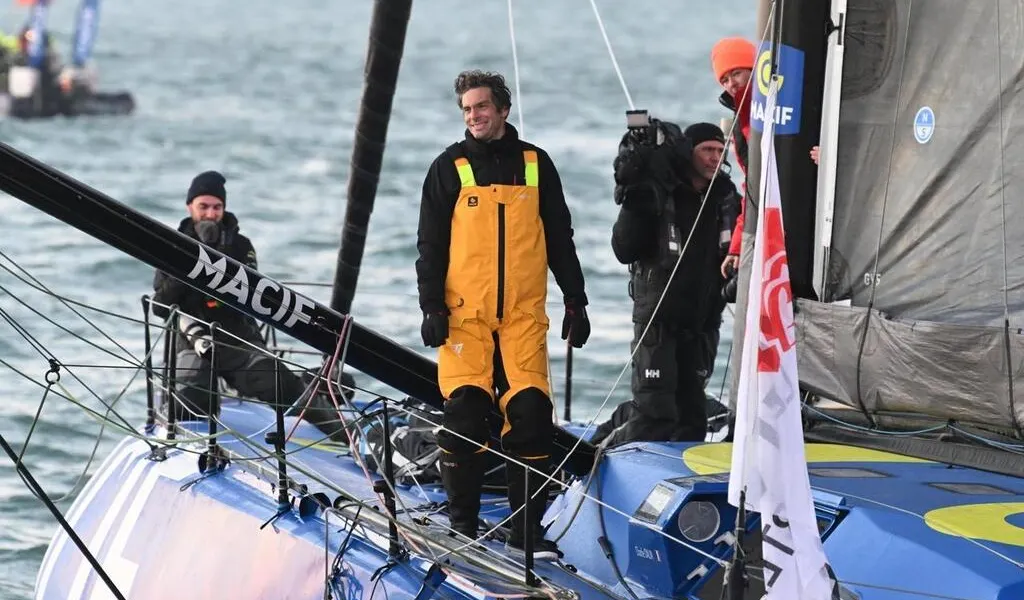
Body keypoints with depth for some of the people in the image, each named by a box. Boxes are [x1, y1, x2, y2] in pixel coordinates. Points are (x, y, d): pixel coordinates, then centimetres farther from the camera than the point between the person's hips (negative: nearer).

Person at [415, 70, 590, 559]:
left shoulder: (535, 164, 9)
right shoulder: (450, 168, 4)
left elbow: (560, 239, 13)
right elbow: (430, 244, 3)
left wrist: (575, 302, 9)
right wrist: (432, 307, -6)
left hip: (524, 316, 1)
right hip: (465, 314, -1)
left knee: (531, 413, -6)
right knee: (464, 413, -5)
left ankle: (527, 528, 1)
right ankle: (461, 525, 6)